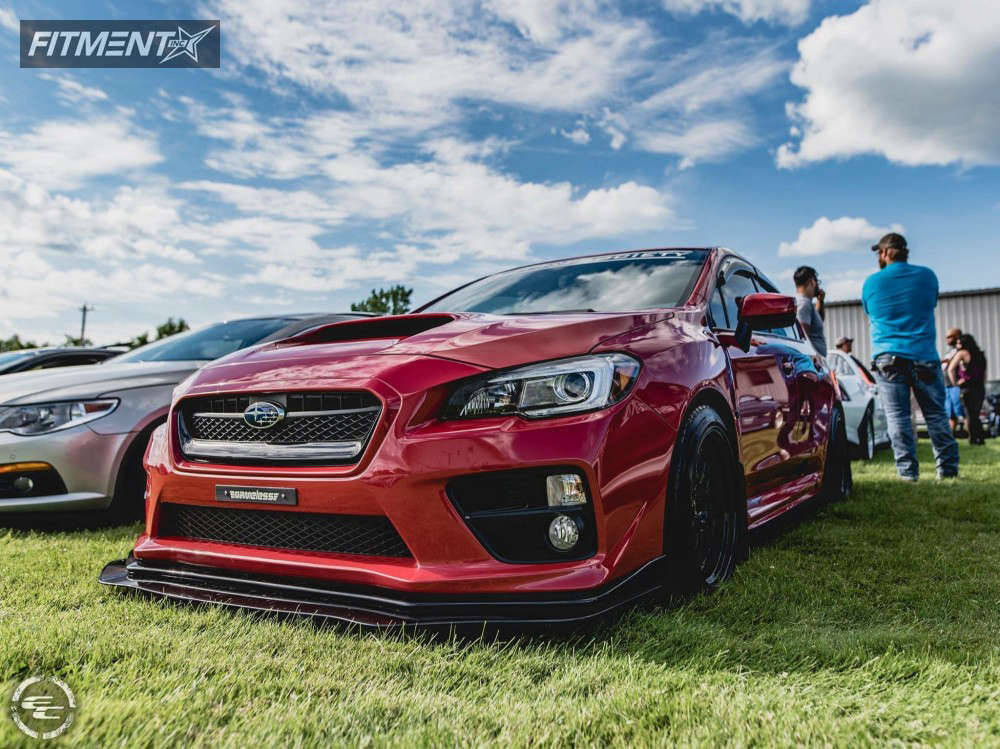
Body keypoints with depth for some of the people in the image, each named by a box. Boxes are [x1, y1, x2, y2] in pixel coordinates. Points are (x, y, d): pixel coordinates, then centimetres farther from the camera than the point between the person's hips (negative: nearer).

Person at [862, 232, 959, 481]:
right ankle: (947, 467, 12)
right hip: (924, 357, 2)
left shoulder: (872, 282, 2)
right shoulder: (927, 276, 6)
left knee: (898, 417, 0)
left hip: (888, 360, -1)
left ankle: (908, 470, -2)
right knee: (936, 415, 10)